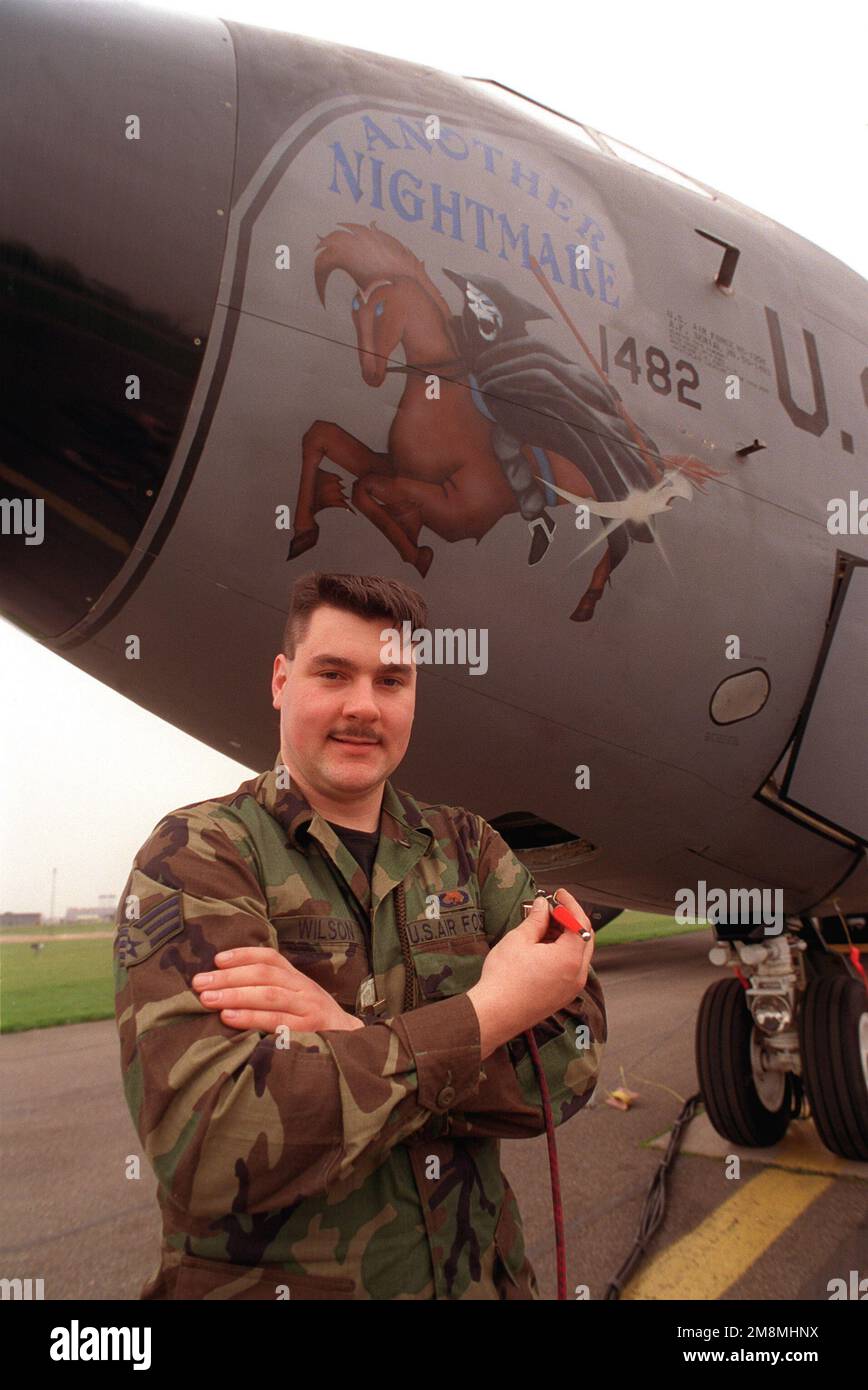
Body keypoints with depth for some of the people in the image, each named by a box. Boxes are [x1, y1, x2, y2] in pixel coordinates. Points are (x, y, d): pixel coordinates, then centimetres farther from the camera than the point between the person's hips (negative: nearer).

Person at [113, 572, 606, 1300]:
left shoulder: (467, 846, -1)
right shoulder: (196, 855, -14)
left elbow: (573, 1048, -13)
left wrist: (361, 1042, -27)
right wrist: (489, 1013, -24)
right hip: (267, 1278, -3)